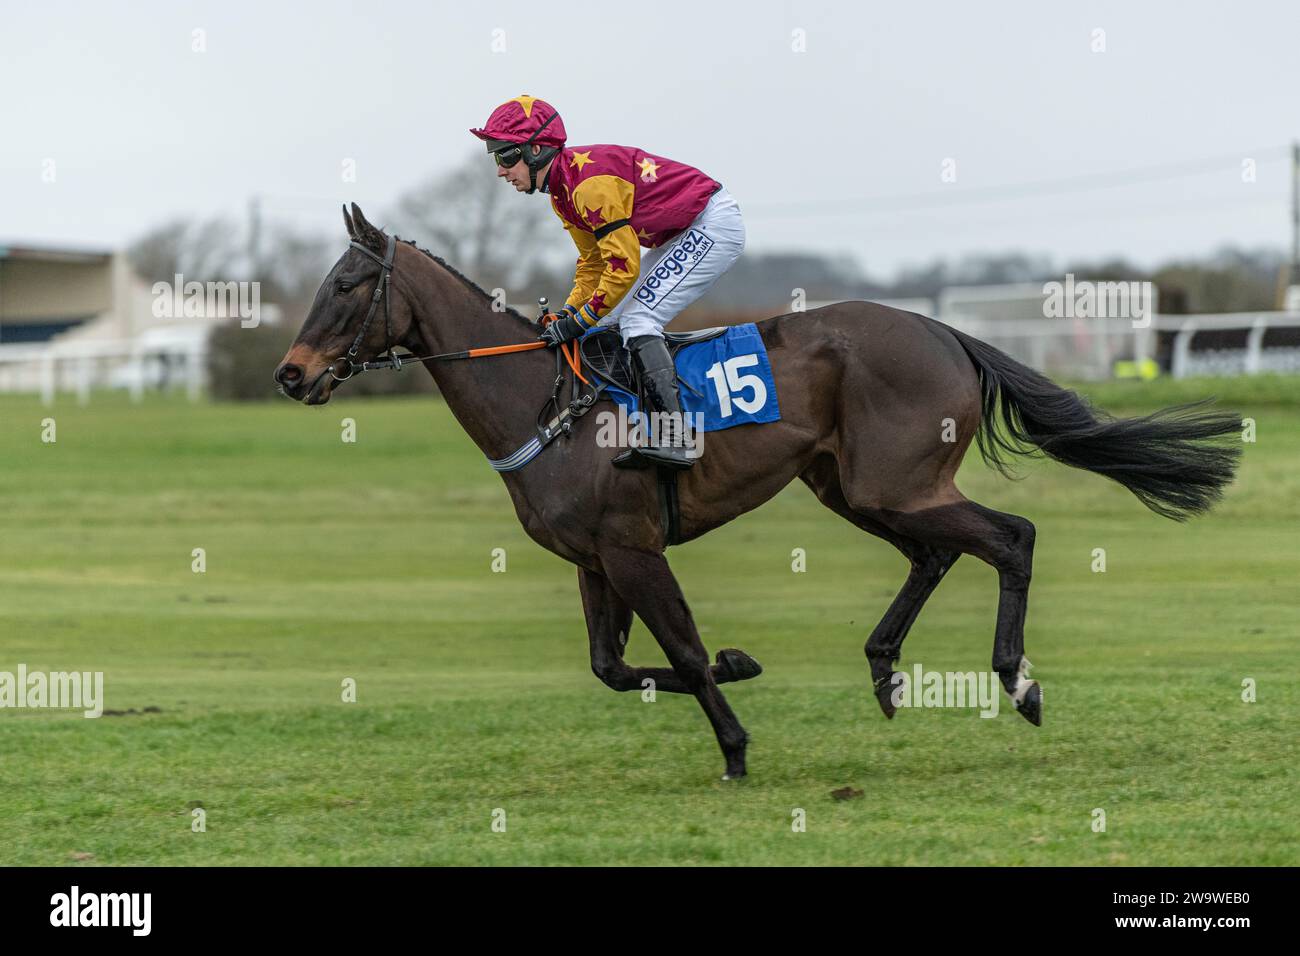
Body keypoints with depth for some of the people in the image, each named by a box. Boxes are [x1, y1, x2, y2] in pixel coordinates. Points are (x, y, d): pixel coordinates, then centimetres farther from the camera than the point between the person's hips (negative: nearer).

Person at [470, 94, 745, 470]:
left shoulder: (589, 182, -26)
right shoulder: (562, 190, 6)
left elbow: (623, 266, -25)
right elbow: (593, 263, 14)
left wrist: (579, 322, -19)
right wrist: (566, 314, 1)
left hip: (714, 225, -11)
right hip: (683, 233, 11)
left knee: (638, 320, -19)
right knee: (612, 320, 8)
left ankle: (673, 438, -27)